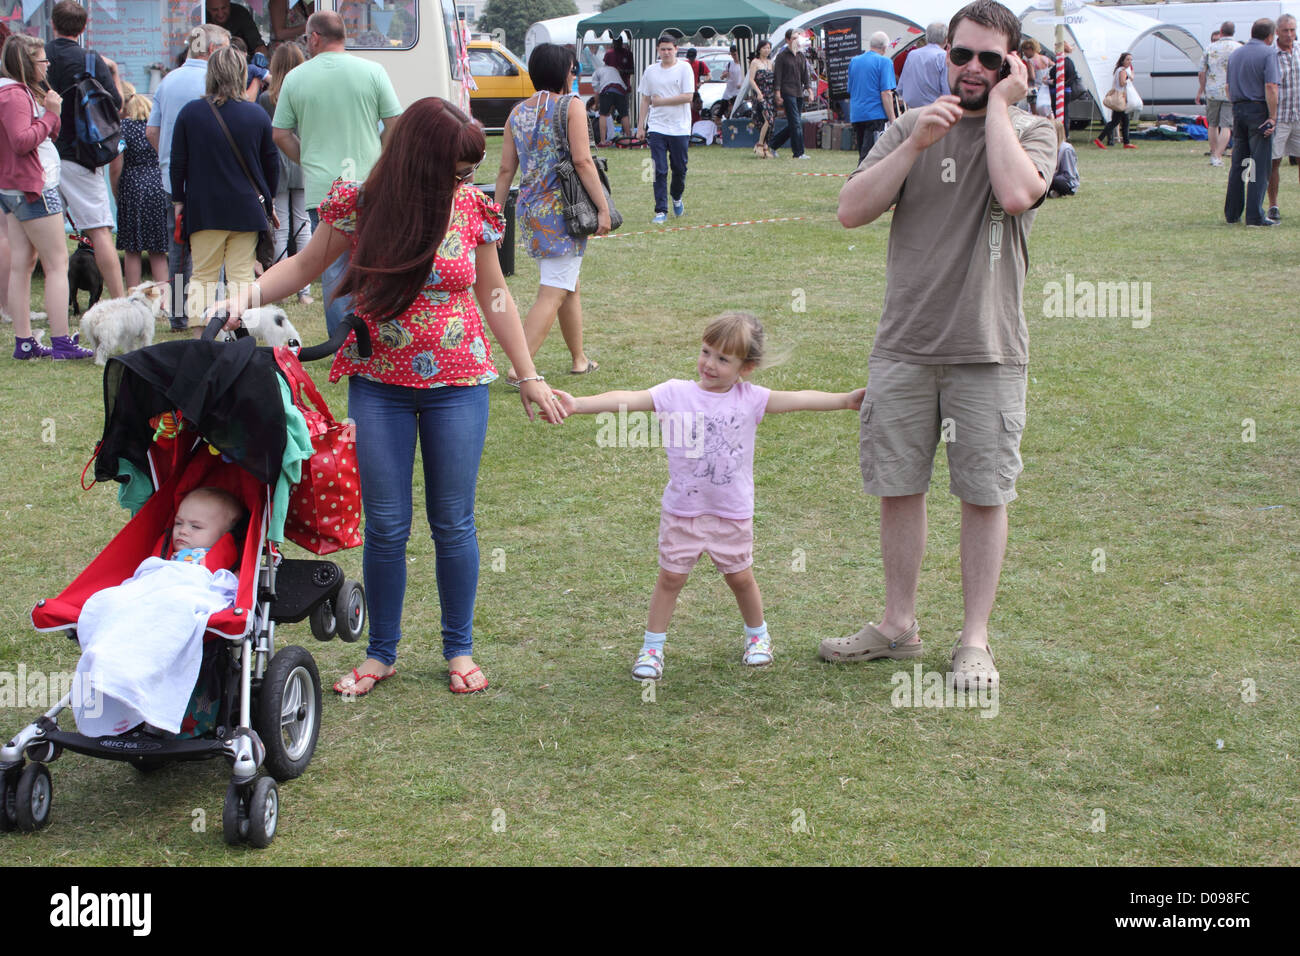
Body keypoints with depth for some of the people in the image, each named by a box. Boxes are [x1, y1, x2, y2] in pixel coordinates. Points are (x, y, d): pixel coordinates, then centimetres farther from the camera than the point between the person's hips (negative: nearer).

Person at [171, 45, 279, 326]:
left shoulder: (190, 113, -3)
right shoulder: (257, 114, -2)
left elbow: (178, 163, 2)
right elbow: (271, 163, 7)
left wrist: (178, 200, 13)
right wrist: (267, 200, 20)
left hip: (203, 209, 0)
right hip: (247, 208, 0)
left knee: (203, 276, 6)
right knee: (241, 276, 2)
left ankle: (201, 338, -2)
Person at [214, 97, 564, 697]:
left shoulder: (472, 208, -3)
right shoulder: (361, 204, -7)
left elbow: (495, 298, 6)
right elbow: (305, 265, 6)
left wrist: (528, 378, 8)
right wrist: (250, 294, -12)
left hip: (457, 386, 0)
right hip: (379, 384, 0)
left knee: (453, 523, 7)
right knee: (385, 527, 4)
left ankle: (459, 649, 24)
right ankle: (381, 653, 21)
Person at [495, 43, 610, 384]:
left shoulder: (518, 113, 10)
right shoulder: (571, 106, -7)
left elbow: (506, 169, 9)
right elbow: (582, 161, -14)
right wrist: (603, 207, -12)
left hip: (529, 209, 7)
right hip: (562, 210, -7)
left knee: (570, 287, 21)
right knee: (553, 294, -6)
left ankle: (579, 359, 30)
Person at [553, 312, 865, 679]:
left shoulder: (750, 399, -4)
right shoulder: (675, 394, -8)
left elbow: (797, 400, -9)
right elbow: (626, 400, -18)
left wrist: (846, 399, -16)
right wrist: (577, 404, -30)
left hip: (732, 512, 1)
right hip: (682, 510, -1)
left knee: (740, 577, 15)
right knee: (670, 577, 4)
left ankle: (757, 635, 38)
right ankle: (652, 648, 16)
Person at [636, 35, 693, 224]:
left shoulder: (684, 68, -3)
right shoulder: (650, 71, 8)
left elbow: (688, 96, -11)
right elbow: (645, 100, 14)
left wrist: (661, 101, -9)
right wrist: (640, 126, 11)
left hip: (680, 128, -2)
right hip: (657, 128, 2)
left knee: (679, 168, 7)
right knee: (659, 171, -5)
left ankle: (676, 197, 35)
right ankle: (661, 211, -2)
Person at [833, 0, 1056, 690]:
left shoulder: (1031, 132, 0)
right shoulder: (912, 126, 7)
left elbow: (1015, 194, -23)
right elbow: (852, 211, -4)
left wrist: (999, 105, -12)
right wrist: (916, 144, -13)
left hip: (987, 350, -2)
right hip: (904, 347, 3)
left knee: (985, 495, 4)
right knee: (897, 487, 10)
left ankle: (975, 639, 16)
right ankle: (899, 625, 25)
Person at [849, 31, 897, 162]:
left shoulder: (854, 61, 13)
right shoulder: (884, 62, -6)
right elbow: (885, 93, -13)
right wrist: (893, 120, -12)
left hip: (856, 115, 6)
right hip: (876, 115, -6)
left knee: (863, 154, 14)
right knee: (868, 157, -10)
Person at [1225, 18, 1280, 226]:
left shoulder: (1235, 54, 14)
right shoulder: (1268, 53, -9)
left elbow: (1228, 87, 19)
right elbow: (1271, 87, -18)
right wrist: (1273, 117, -17)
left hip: (1238, 110, 7)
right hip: (1259, 111, -7)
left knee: (1238, 164, 13)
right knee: (1260, 166, -4)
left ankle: (1232, 213, 16)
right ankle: (1254, 215, -7)